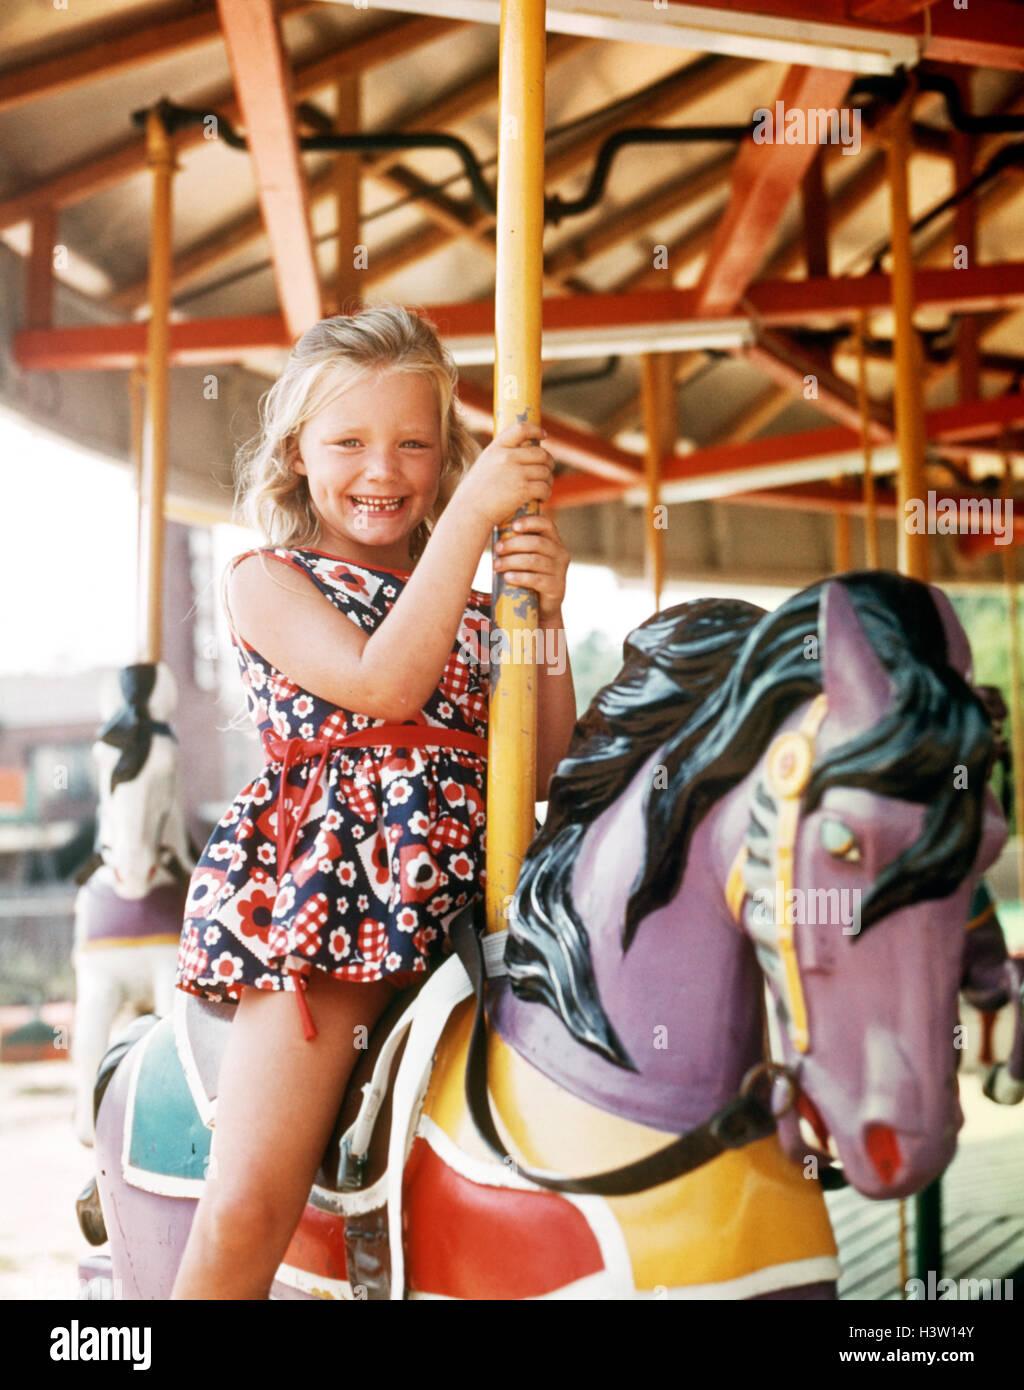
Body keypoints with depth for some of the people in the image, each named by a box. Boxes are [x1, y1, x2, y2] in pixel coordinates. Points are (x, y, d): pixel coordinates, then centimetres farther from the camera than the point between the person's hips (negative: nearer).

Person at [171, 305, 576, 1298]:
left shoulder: (471, 603, 19)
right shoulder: (267, 580, 7)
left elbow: (546, 775, 13)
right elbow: (384, 683, -13)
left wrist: (544, 619, 1)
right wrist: (472, 516, -14)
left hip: (462, 897, 5)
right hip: (325, 894, -5)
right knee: (248, 1208, -14)